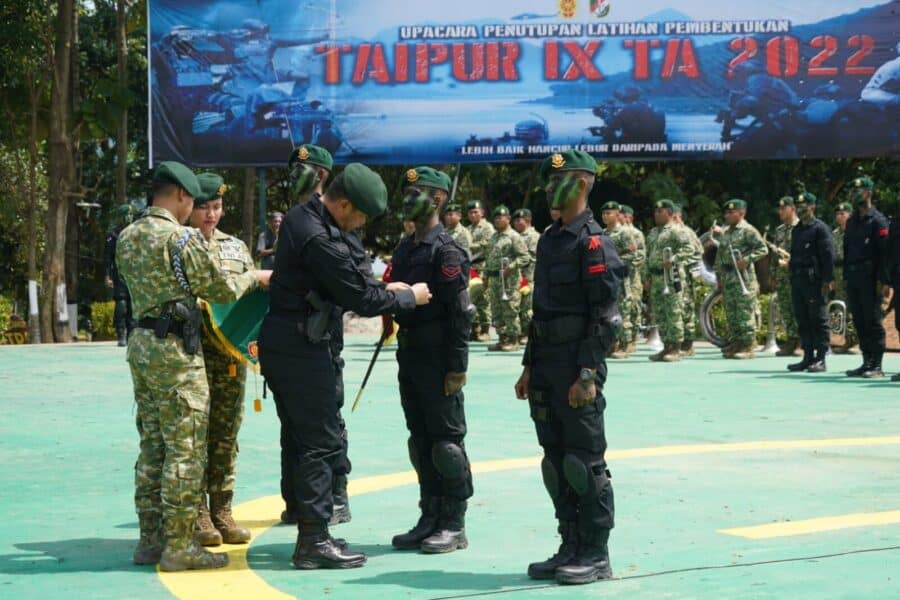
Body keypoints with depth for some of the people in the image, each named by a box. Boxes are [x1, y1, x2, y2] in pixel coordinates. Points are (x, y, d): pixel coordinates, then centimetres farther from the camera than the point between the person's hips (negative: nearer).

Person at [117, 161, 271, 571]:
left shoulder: (127, 238, 10)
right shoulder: (183, 238, -13)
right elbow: (222, 290, -8)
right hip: (176, 349, -8)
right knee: (185, 451, -3)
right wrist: (255, 277, 10)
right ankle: (178, 545, -2)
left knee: (152, 447, 13)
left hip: (140, 342, 8)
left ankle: (150, 540, 17)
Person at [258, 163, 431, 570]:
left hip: (281, 345, 10)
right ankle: (314, 542, -1)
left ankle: (310, 532, 21)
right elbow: (362, 299, -16)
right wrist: (409, 297, -1)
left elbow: (343, 278, 21)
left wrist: (381, 289, 12)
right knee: (321, 442, -4)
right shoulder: (320, 240, -22)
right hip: (303, 350, -10)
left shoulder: (300, 217, 9)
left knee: (305, 440, 15)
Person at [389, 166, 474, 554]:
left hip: (438, 359, -8)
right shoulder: (404, 249, 14)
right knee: (421, 442, 12)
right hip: (410, 358, 8)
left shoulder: (446, 251, -11)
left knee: (446, 441, -2)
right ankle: (430, 519, 19)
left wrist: (457, 366, -19)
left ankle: (454, 526, 5)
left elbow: (460, 313, -16)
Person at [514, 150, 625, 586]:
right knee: (555, 462, 11)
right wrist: (529, 366, 16)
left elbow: (604, 317, -15)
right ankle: (571, 549, 19)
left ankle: (595, 556, 4)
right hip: (546, 367, 9)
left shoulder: (593, 242, -10)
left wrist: (588, 374, -20)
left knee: (585, 463, -4)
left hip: (578, 367, -9)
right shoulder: (549, 240, 16)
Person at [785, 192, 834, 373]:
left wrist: (827, 280, -16)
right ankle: (808, 357, 13)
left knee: (819, 320, -4)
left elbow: (828, 255, -11)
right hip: (798, 280, 8)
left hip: (814, 280, -8)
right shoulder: (796, 230, 18)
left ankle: (820, 359, -2)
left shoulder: (820, 228, -5)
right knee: (802, 320, 8)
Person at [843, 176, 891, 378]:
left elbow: (884, 252, -12)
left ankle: (876, 366, -4)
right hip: (853, 278, 8)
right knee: (859, 322, 8)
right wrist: (846, 277, 13)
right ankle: (867, 362, 14)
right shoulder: (852, 221, 17)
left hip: (870, 278, -7)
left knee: (873, 322, -6)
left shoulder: (877, 220, -6)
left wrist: (884, 281, -18)